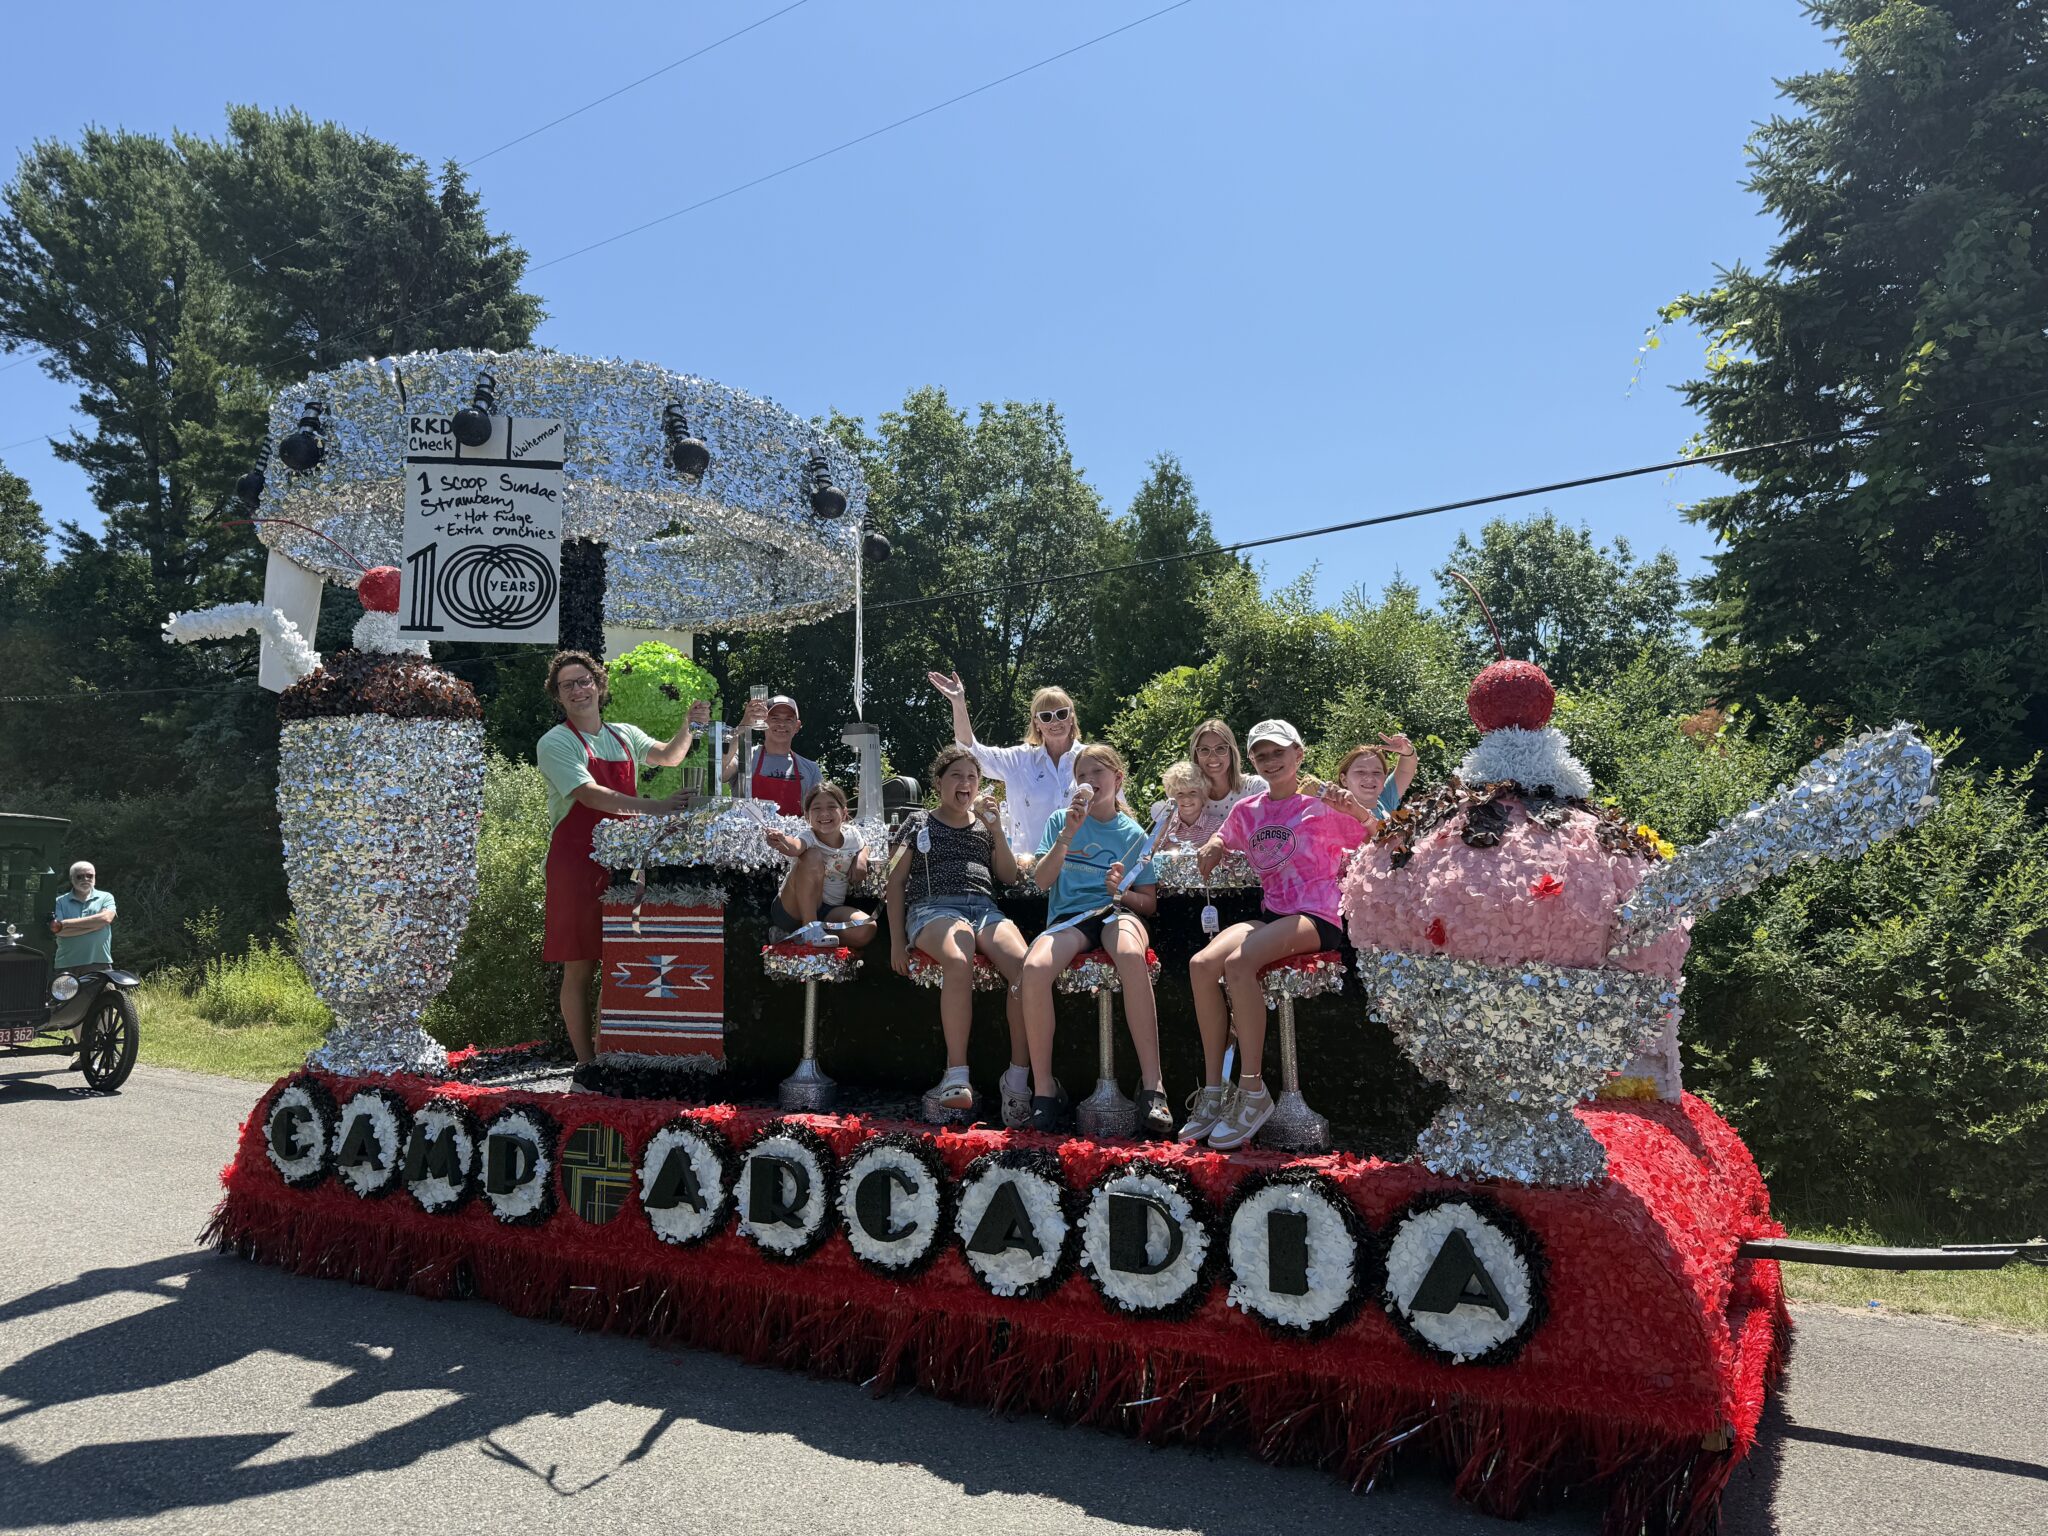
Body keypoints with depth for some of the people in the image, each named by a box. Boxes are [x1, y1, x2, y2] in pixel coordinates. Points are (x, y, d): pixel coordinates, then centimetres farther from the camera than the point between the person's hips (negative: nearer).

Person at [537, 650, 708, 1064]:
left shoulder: (624, 734, 13)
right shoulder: (555, 743, -7)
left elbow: (668, 756, 17)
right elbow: (590, 795, -19)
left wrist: (688, 727, -4)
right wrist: (653, 808, -28)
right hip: (576, 861, -5)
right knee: (580, 968, -1)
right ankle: (586, 1063, 6)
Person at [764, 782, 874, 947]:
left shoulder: (852, 835, -2)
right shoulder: (808, 837, -17)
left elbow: (863, 845, 22)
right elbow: (795, 847, -41)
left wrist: (861, 860, -1)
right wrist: (782, 842, -65)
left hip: (829, 910, 5)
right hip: (793, 908, -5)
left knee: (867, 929, -26)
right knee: (813, 856, -29)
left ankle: (794, 936, -12)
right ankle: (809, 928, -27)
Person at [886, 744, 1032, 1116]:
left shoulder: (984, 826, 28)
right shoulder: (919, 824, 19)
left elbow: (1010, 876, 18)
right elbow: (896, 881, 13)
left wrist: (996, 829, 5)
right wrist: (897, 941, 2)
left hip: (985, 907, 3)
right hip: (933, 907, -3)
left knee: (1025, 966, -31)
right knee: (958, 961, -40)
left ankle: (1018, 1075, -23)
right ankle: (957, 1076, -39)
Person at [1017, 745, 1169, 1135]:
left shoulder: (1134, 835, 13)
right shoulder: (1061, 821, 14)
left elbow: (1150, 902, 13)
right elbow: (1041, 881, 3)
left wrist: (1123, 891, -8)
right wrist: (1067, 835, -7)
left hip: (1118, 912, 0)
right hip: (1069, 915, 1)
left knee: (1131, 955, -40)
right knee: (1035, 967, -35)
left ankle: (1152, 1085, -38)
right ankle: (1043, 1088, -21)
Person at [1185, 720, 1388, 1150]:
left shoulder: (1321, 804, 0)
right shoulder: (1247, 810, 15)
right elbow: (1223, 839, 33)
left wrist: (1358, 810, -24)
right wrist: (1211, 848, 8)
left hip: (1317, 918, -5)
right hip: (1270, 915, 5)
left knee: (1238, 964, -33)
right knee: (1202, 964, -23)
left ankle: (1253, 1092, -24)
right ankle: (1213, 1090, -15)